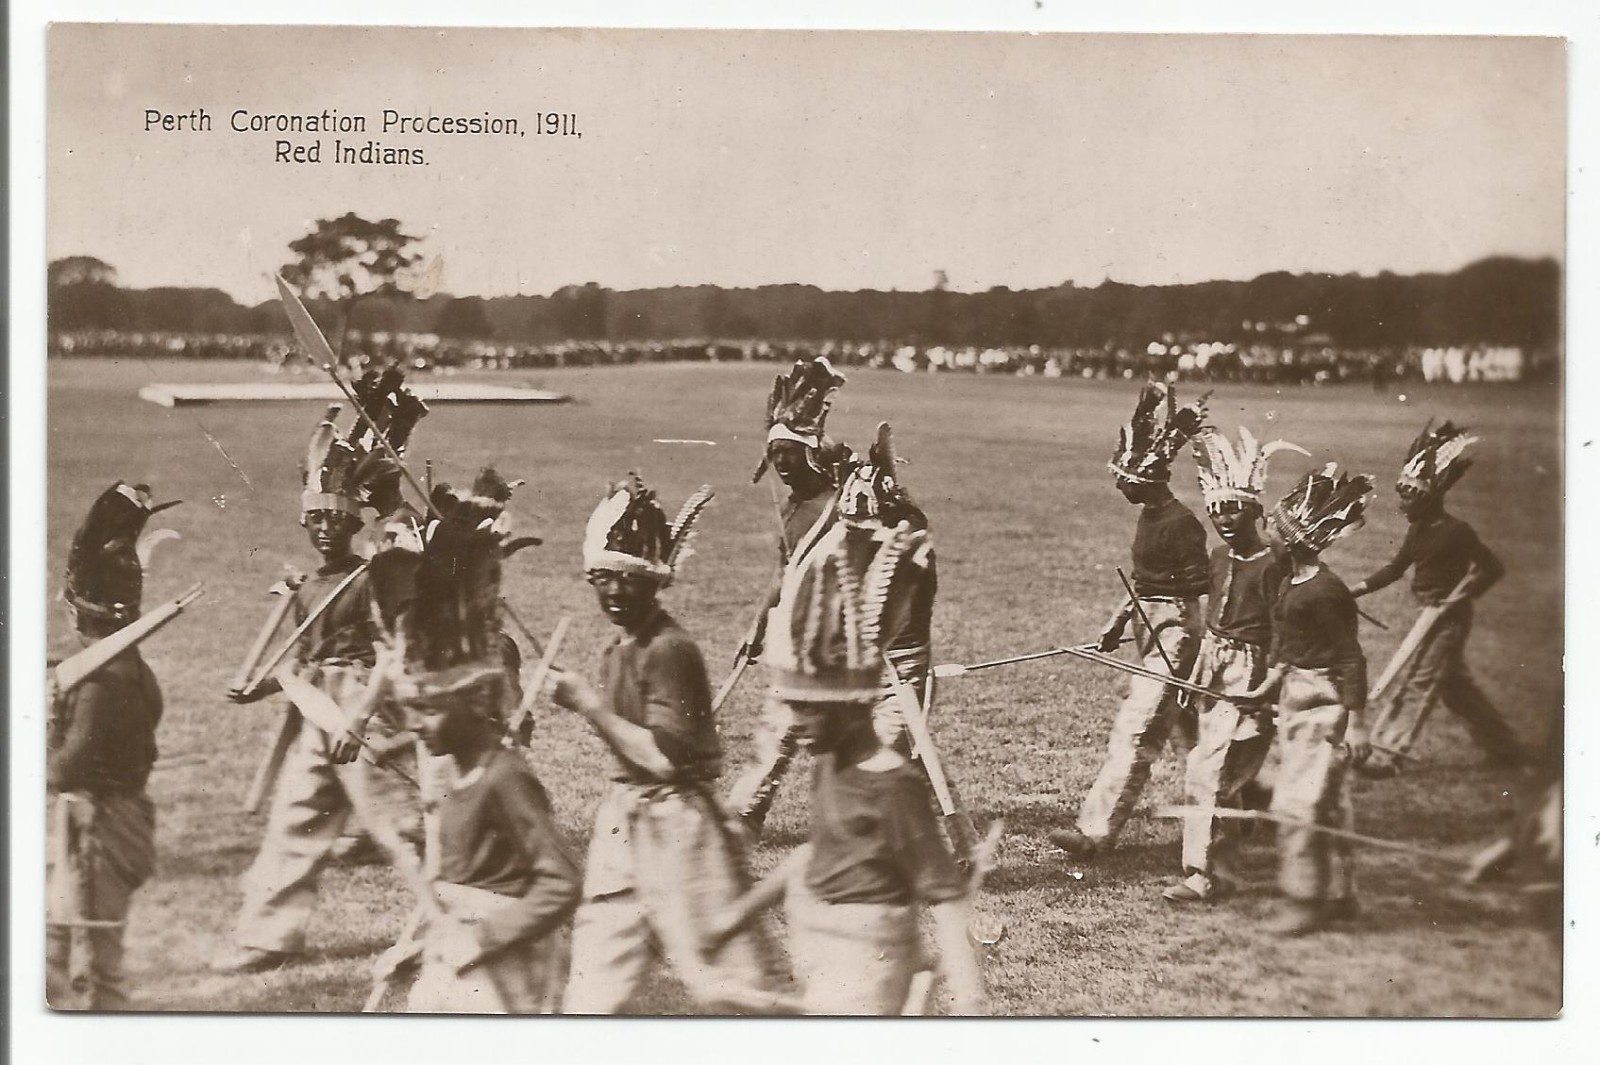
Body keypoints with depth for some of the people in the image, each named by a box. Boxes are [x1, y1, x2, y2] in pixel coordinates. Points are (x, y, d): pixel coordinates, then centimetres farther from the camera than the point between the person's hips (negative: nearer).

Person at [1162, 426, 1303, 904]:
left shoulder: (1271, 565, -15)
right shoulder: (1220, 557, 9)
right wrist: (1196, 671, 16)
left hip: (1247, 683, -8)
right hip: (1213, 675, 8)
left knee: (1209, 774, -10)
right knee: (1230, 774, 14)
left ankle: (1204, 876, -4)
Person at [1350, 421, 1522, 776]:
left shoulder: (1456, 532, -17)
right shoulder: (1418, 529, 7)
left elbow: (1492, 569, -15)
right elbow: (1396, 567, 14)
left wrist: (1457, 598, -21)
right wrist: (1359, 588, 4)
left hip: (1448, 617, -9)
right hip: (1431, 616, 9)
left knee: (1415, 681, -7)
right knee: (1457, 686, 16)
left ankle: (1386, 755, -4)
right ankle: (1503, 749, 28)